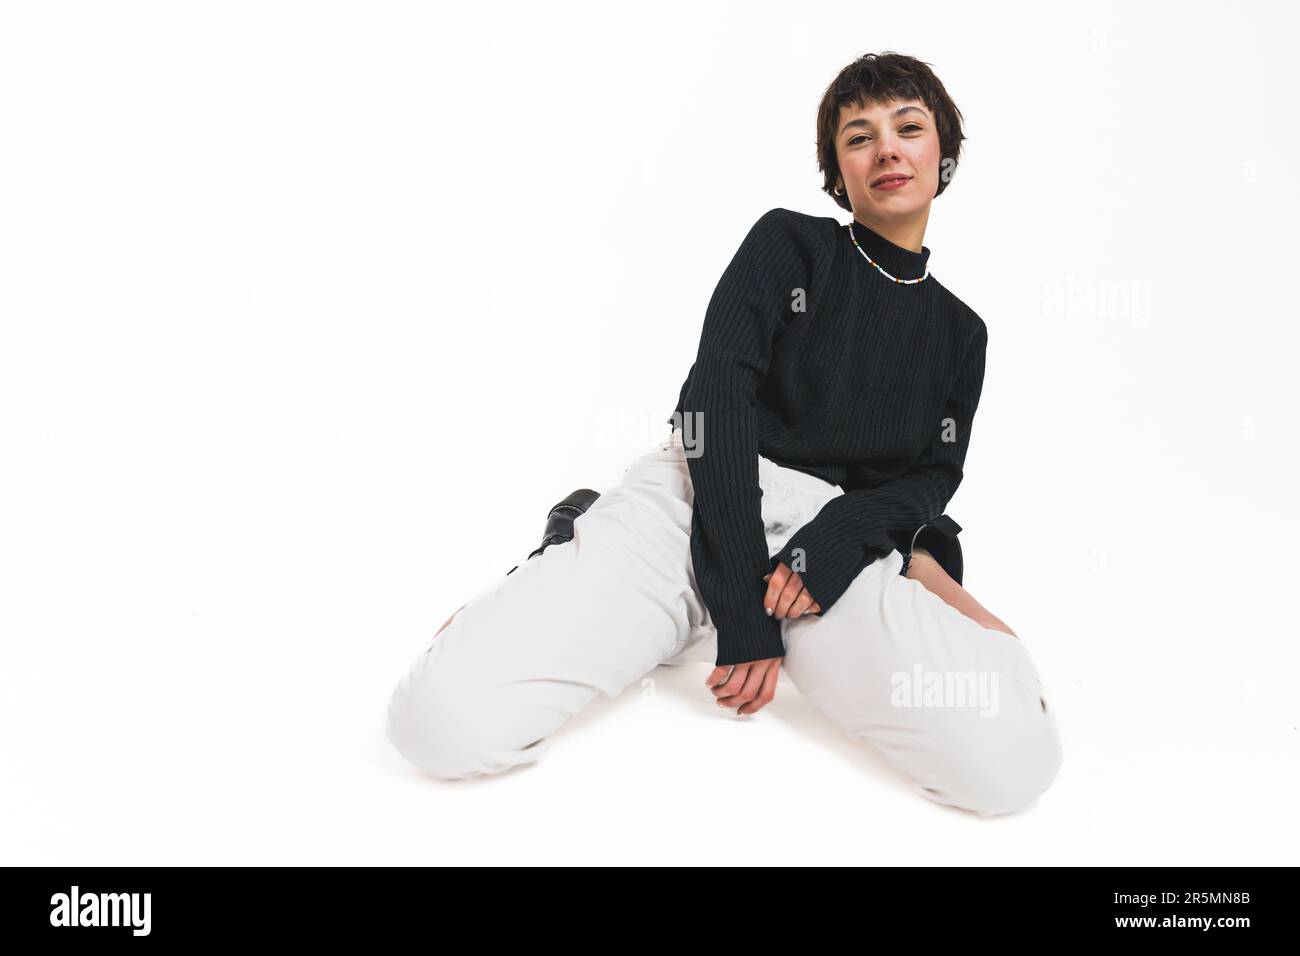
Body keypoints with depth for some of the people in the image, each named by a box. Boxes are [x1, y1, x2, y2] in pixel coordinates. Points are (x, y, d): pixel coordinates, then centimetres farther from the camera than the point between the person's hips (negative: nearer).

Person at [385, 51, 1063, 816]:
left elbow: (935, 475, 12)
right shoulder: (789, 244, 6)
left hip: (836, 534, 3)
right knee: (446, 720, -24)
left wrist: (839, 545, -12)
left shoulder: (960, 333, 18)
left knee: (1014, 762, -25)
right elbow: (716, 399, -6)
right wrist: (744, 606, -15)